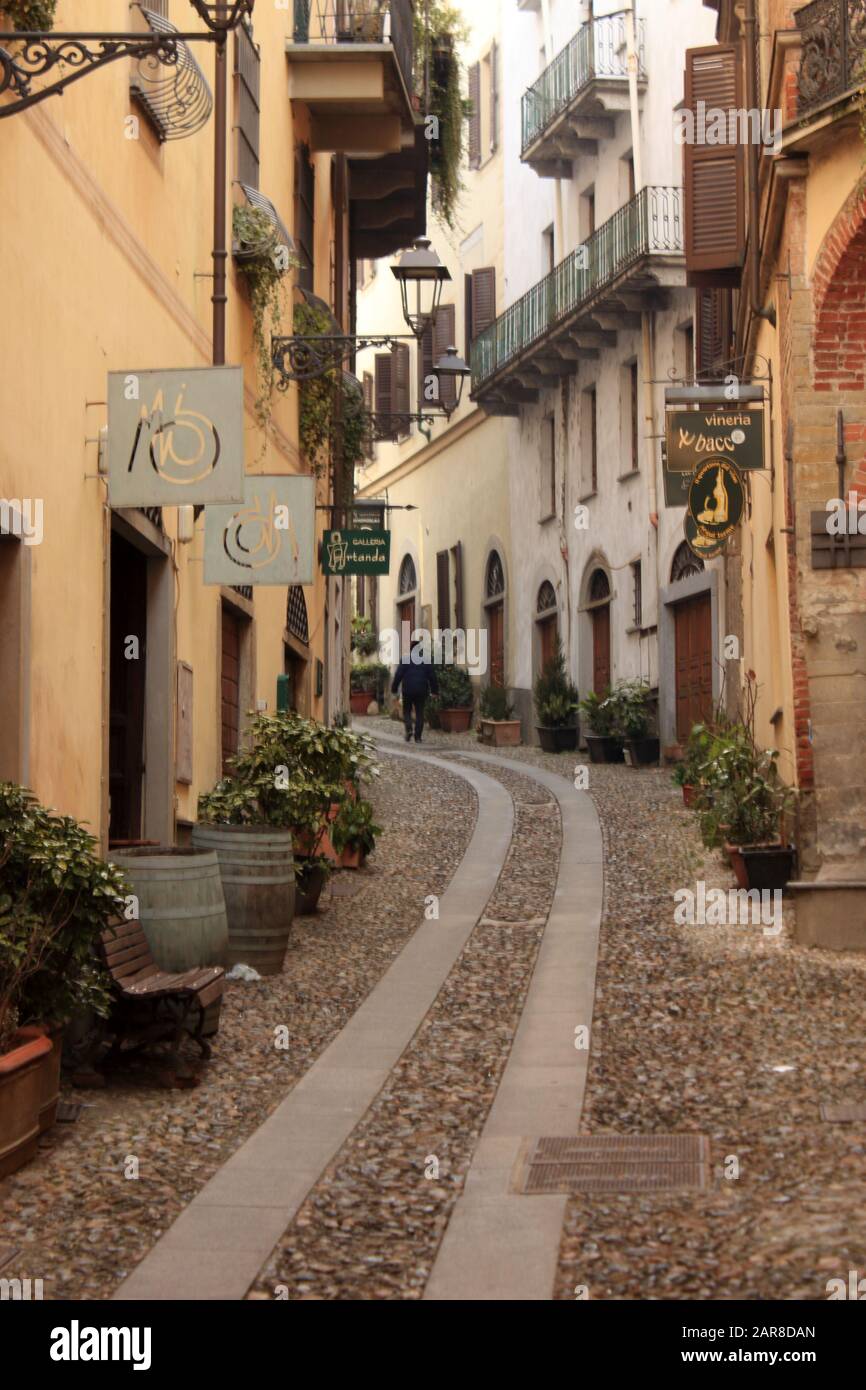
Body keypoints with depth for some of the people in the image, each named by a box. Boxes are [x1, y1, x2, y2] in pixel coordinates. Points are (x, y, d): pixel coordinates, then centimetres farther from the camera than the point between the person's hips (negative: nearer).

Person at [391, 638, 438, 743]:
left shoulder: (405, 659, -4)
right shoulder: (427, 660, 4)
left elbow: (398, 675, -6)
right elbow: (432, 676, 6)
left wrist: (394, 689, 1)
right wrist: (434, 691, 14)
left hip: (408, 691, -2)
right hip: (421, 691, 2)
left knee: (407, 711, 13)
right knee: (419, 713, 7)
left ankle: (409, 729, -11)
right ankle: (418, 737, 3)